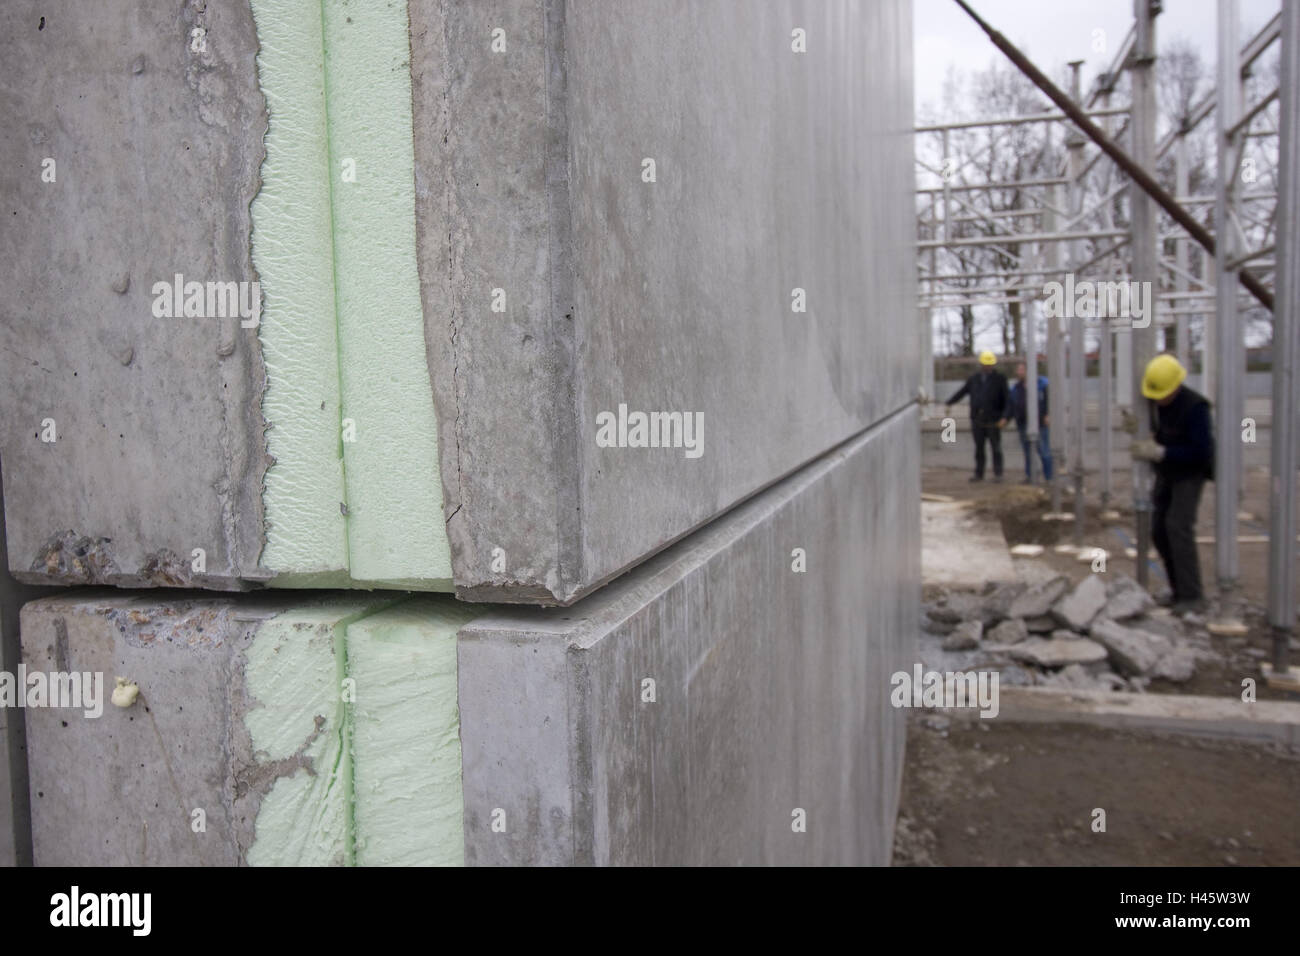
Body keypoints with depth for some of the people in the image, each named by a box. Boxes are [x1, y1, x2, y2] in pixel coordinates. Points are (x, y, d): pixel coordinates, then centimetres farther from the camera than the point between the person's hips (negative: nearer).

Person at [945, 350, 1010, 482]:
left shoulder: (1000, 379, 0)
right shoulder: (974, 379, 11)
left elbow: (1006, 399, -4)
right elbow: (961, 392, 13)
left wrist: (1004, 417, -15)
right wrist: (949, 403, 0)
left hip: (993, 421, -3)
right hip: (977, 420, 3)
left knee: (996, 448, 1)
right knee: (979, 448, 8)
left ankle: (998, 474, 8)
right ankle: (979, 473, 14)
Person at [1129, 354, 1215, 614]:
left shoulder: (1195, 407, -25)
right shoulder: (1153, 402, -4)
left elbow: (1201, 452, -27)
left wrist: (1160, 452, -32)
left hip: (1190, 473, -7)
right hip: (1166, 473, 7)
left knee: (1178, 526, -19)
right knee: (1159, 531, 5)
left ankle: (1192, 597, -15)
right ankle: (1179, 590, 16)